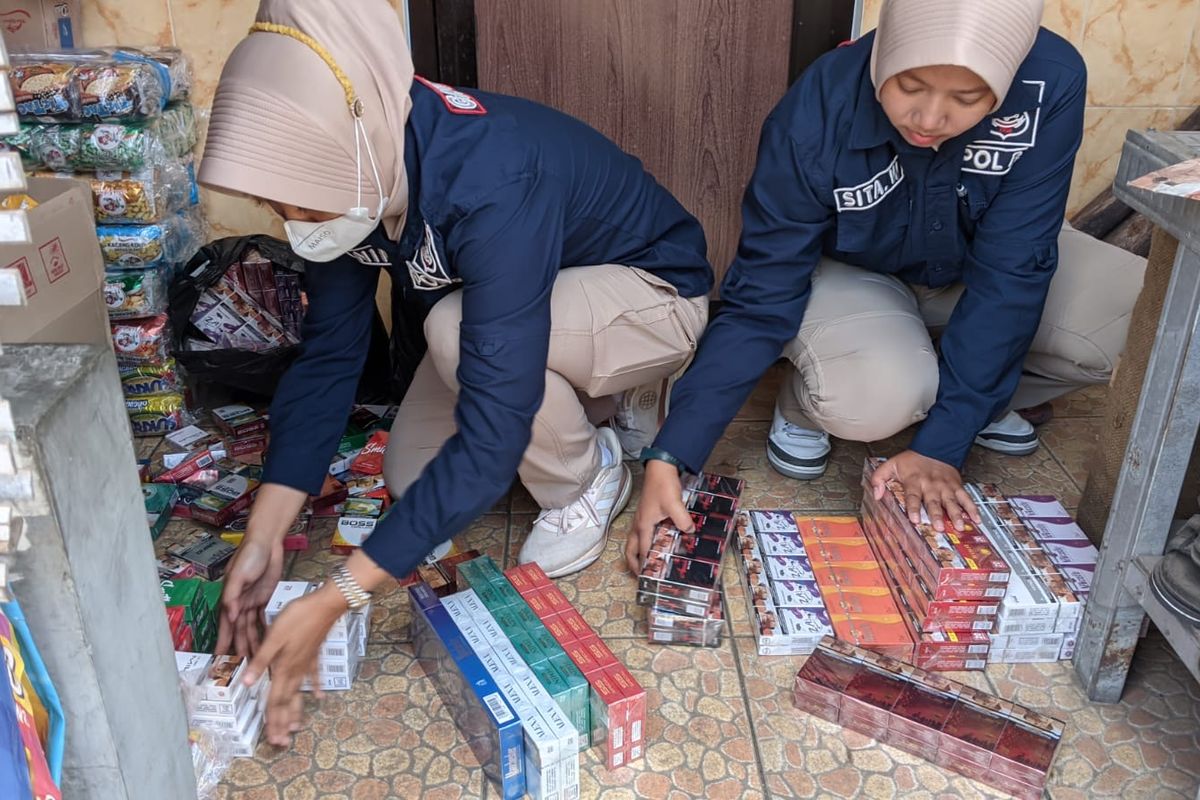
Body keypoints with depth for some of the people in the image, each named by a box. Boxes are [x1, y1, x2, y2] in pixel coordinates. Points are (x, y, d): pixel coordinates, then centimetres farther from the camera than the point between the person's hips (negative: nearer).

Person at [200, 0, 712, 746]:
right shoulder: (353, 170, -18)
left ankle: (586, 482, -6)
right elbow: (328, 354, -11)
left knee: (457, 329, -34)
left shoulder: (492, 184, -40)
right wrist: (264, 536, -18)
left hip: (651, 294, -6)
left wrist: (335, 599, -40)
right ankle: (584, 407, 18)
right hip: (529, 302, 7)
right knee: (410, 478, -3)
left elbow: (491, 438, -41)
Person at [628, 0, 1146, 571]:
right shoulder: (815, 117, -32)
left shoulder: (1052, 85, -29)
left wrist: (942, 442, -29)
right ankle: (803, 405, 1)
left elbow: (1011, 271, -25)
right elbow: (759, 301, -27)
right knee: (875, 397, -35)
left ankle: (990, 396, 6)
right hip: (850, 273, -3)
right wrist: (669, 458, -33)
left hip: (982, 264, 3)